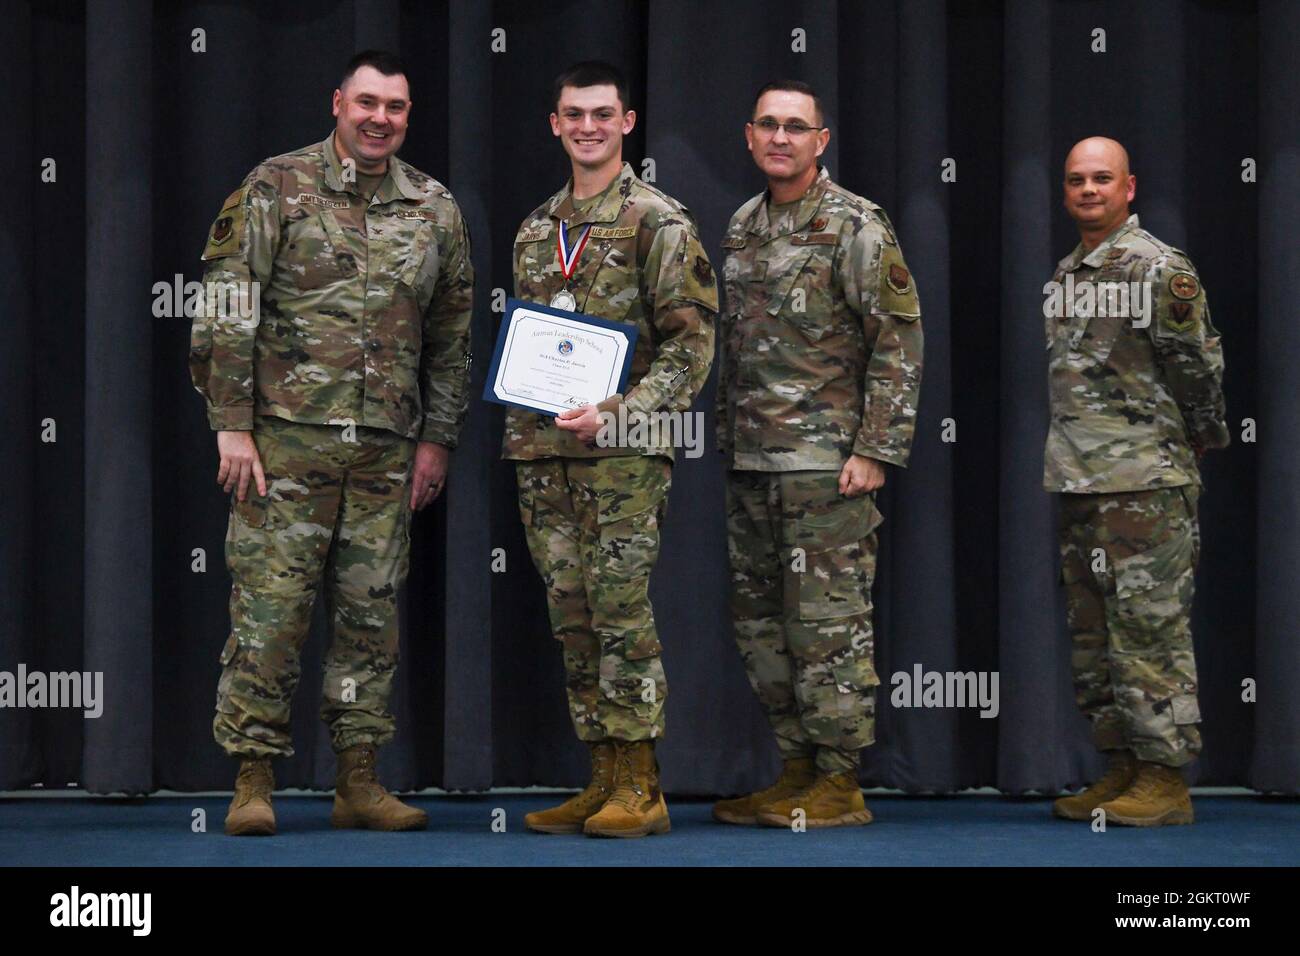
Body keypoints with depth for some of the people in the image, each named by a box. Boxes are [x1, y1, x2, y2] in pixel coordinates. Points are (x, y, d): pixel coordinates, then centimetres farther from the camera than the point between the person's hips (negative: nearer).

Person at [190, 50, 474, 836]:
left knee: (372, 610, 6)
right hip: (288, 438, -4)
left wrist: (438, 439, 11)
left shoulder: (435, 209, 11)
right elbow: (227, 315, -4)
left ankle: (359, 781, 13)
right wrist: (232, 424, -10)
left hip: (388, 447, 4)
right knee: (271, 604, -5)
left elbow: (452, 336, 16)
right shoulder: (276, 188, -1)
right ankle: (254, 782, 2)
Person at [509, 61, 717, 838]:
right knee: (573, 618, 7)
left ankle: (641, 789, -5)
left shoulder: (659, 221, -3)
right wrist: (519, 422, 10)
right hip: (542, 451, 7)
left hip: (624, 450, -7)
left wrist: (616, 416, -18)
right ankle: (604, 779, 13)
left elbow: (691, 343, -9)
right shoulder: (537, 229, 18)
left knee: (622, 611, -9)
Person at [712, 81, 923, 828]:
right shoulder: (742, 228, 15)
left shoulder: (856, 227, -7)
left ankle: (839, 784, -1)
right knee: (760, 621, 11)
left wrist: (875, 451, -15)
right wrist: (727, 441, 17)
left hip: (825, 459, -8)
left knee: (829, 623, -6)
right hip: (751, 460, 8)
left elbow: (900, 344, -10)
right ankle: (797, 768, 19)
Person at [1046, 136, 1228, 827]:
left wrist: (1202, 439, 2)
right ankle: (1122, 769, 19)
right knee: (1094, 638, 12)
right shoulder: (1066, 275, 16)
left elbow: (1197, 365, -7)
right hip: (1077, 484, 9)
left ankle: (1165, 782, -3)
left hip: (1144, 483, -9)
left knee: (1149, 629, -7)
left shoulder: (1158, 268, -9)